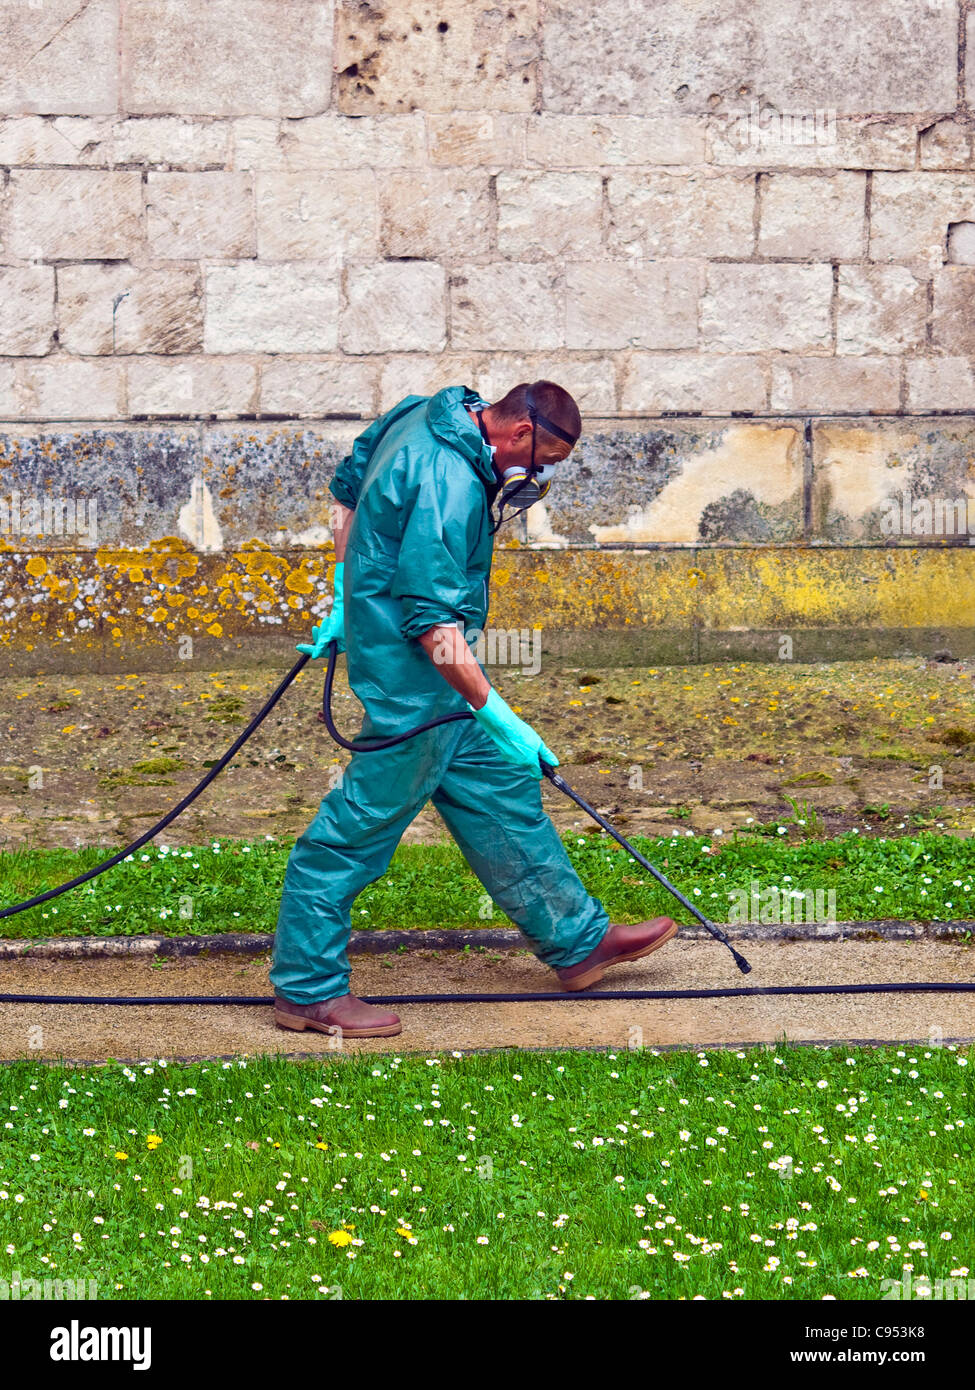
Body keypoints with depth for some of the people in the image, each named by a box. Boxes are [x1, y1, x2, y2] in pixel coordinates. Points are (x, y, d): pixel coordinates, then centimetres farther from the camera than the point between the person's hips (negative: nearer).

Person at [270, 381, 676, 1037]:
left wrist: (346, 603, 25)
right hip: (414, 676, -11)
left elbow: (350, 492, 19)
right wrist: (496, 715, -25)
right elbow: (431, 620, -29)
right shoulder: (449, 483, -27)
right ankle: (305, 989, 9)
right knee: (361, 828, -1)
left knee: (502, 791, 16)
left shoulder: (422, 417, 4)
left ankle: (578, 940, 26)